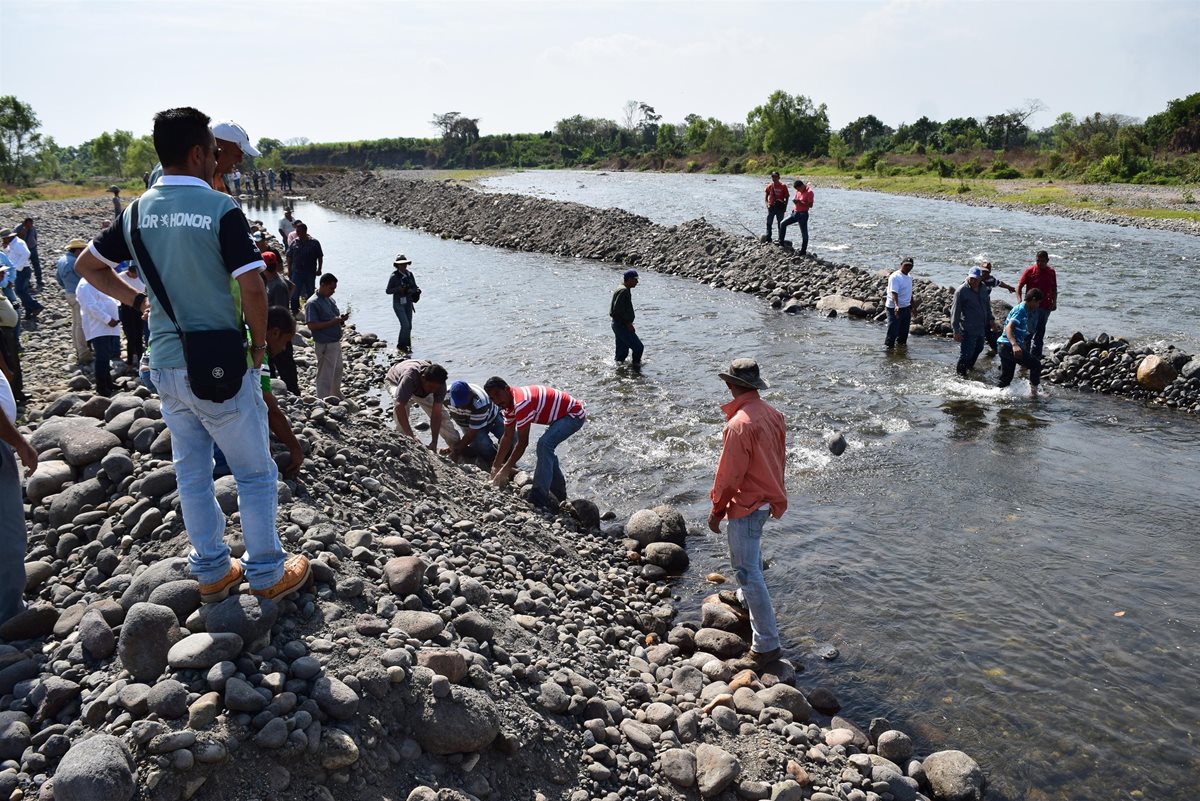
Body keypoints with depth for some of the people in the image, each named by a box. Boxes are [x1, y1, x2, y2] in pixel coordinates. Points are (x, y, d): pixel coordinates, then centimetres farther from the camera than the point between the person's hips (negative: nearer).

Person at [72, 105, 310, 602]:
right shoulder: (220, 209, -15)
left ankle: (211, 572, 27)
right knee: (255, 472, 8)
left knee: (191, 473, 16)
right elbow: (252, 288, -20)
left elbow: (87, 265, 16)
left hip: (165, 365, 6)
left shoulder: (139, 211, 4)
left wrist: (136, 301, 17)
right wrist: (258, 343, -6)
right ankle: (267, 574, 17)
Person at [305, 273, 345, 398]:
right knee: (325, 377, -1)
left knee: (337, 373, 22)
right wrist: (332, 322, -23)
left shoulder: (331, 300, 11)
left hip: (336, 342, 9)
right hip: (325, 345, -9)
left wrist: (341, 319, -1)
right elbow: (311, 325, -22)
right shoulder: (312, 303, -15)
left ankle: (337, 398, 37)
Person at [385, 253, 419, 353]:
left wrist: (412, 290, -14)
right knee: (405, 325, -15)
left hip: (408, 303, 6)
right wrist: (398, 289, -23)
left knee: (409, 326, 8)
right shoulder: (394, 276, -10)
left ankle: (407, 346, 21)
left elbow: (415, 287, 8)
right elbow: (388, 291, -9)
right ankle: (400, 345, -1)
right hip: (398, 303, -6)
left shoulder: (410, 275, 5)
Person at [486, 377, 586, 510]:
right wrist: (496, 466, 4)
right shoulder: (508, 404, 2)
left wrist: (505, 471, -22)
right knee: (547, 449, 19)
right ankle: (560, 495, 35)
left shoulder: (521, 402, -30)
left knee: (544, 444, -26)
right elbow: (507, 437, 7)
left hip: (575, 414, -11)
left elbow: (522, 443, -27)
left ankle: (539, 500, -23)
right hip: (563, 414, 11)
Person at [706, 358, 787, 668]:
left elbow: (729, 475, -22)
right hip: (767, 499, 9)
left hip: (745, 505, -9)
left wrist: (716, 511, -10)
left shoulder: (739, 425, -28)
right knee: (751, 553, 32)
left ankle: (767, 644, 0)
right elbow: (780, 457, 11)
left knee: (748, 570, -3)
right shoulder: (772, 413, -1)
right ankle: (746, 597, 56)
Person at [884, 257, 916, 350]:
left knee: (904, 329, 15)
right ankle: (888, 346, 2)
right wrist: (896, 305, -41)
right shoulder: (895, 277, -16)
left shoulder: (909, 277, 12)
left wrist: (912, 307, 24)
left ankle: (901, 343, 30)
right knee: (893, 329, -7)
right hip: (894, 308, -8)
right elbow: (894, 293, -28)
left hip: (906, 307, 8)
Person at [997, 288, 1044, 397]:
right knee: (1036, 364, -8)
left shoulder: (1025, 310, 19)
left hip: (1005, 347, 10)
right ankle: (1033, 391, -2)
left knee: (1005, 380, 13)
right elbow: (1008, 328, -26)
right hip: (1008, 346, -10)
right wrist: (1014, 345, -40)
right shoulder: (1020, 310, -12)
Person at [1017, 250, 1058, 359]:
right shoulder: (1030, 270, -6)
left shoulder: (1051, 272, 6)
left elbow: (1054, 289, 17)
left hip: (1046, 306, 4)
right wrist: (1020, 301, -16)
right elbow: (1019, 286, -5)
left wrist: (1054, 301, 4)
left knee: (1040, 331, 11)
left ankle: (1036, 356, 21)